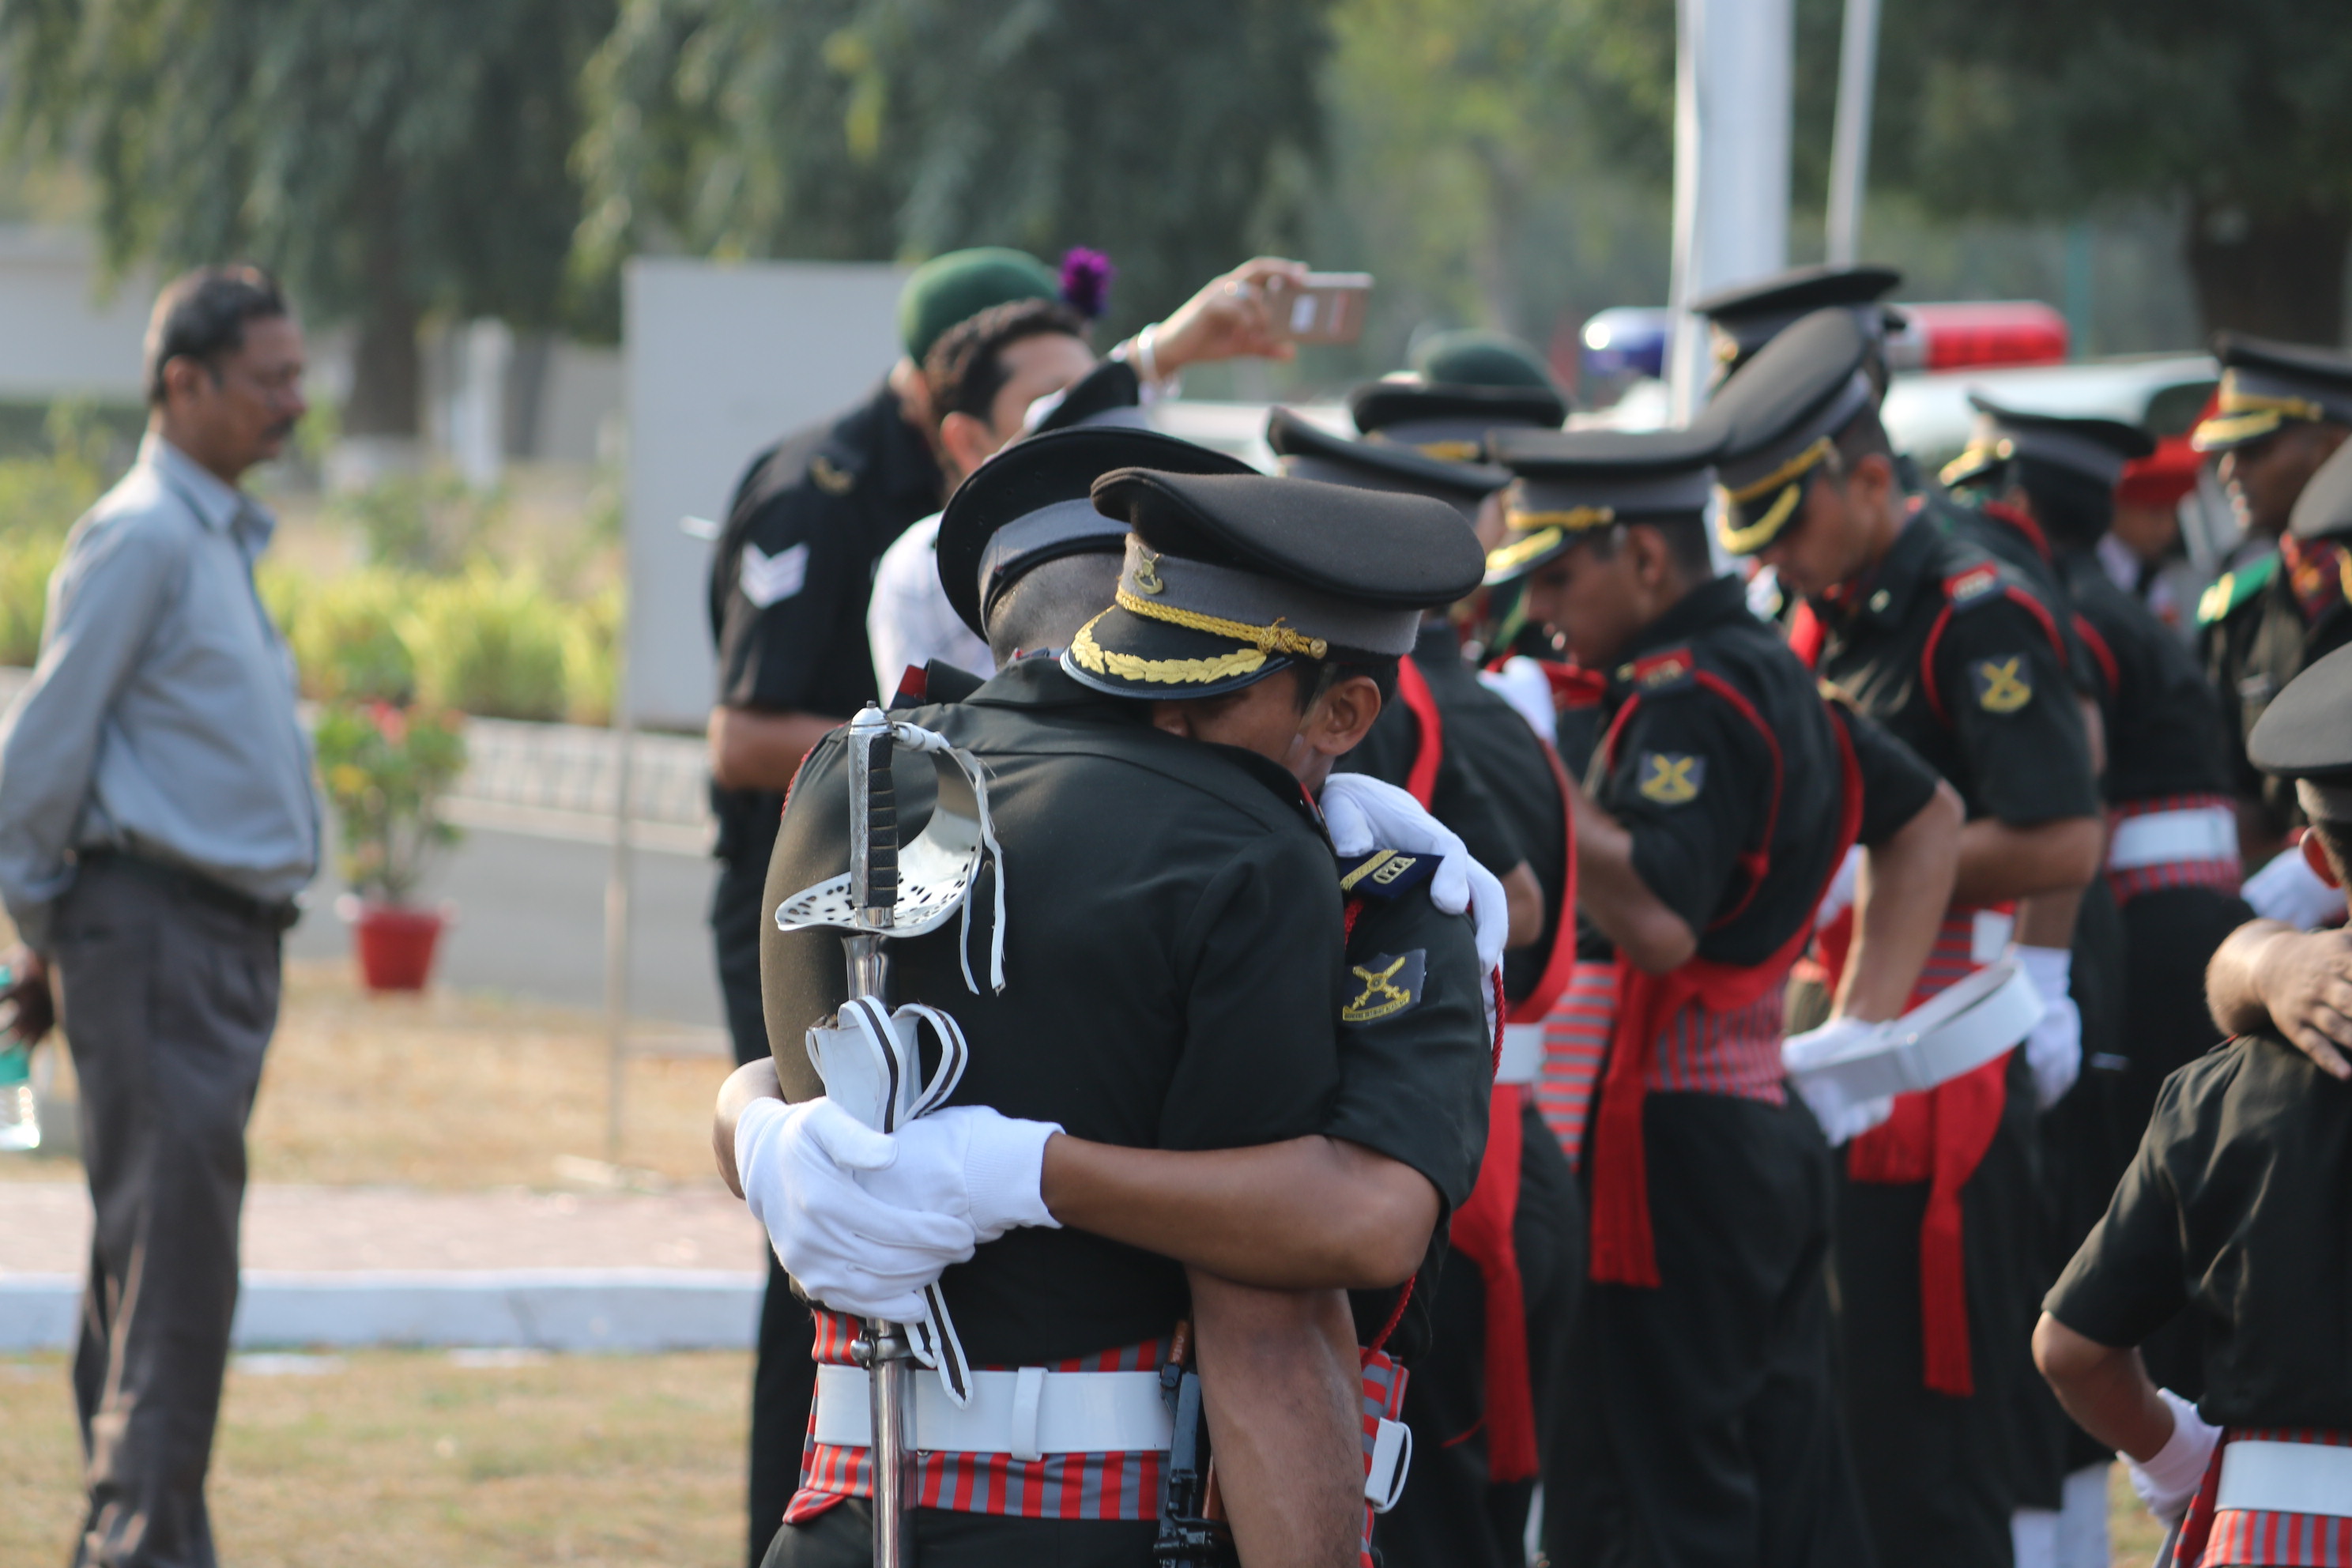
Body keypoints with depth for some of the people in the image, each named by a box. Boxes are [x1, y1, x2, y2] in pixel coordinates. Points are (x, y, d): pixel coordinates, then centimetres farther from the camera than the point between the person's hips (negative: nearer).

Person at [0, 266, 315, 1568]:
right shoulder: (139, 536, -11)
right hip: (155, 929, -9)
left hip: (228, 933, 9)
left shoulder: (223, 536, 19)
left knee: (159, 1249, 12)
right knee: (171, 1239, -12)